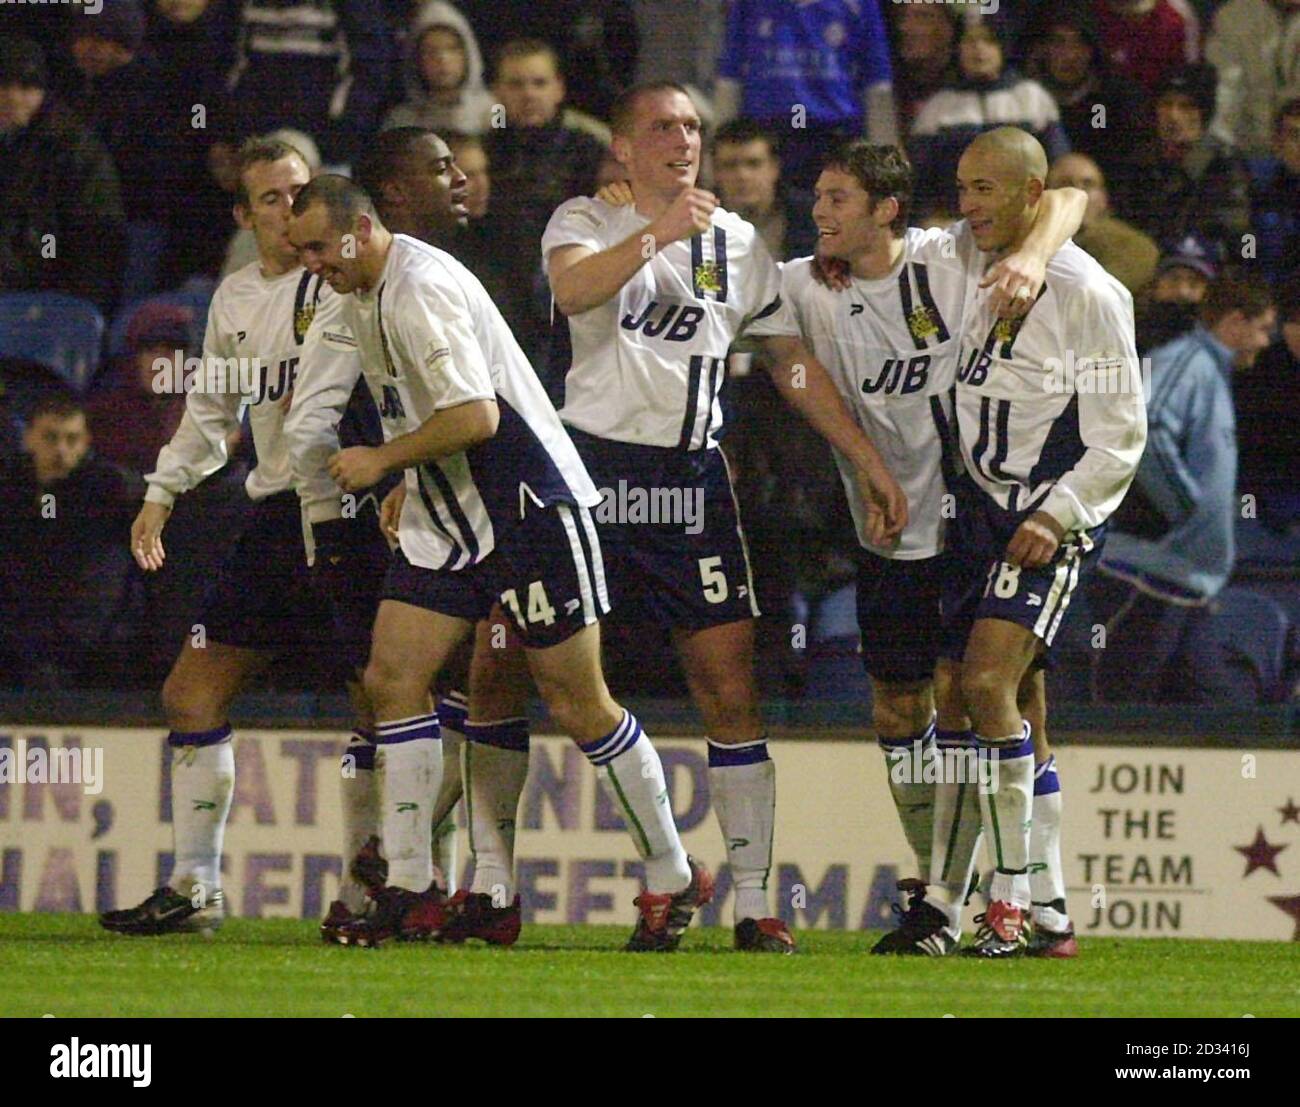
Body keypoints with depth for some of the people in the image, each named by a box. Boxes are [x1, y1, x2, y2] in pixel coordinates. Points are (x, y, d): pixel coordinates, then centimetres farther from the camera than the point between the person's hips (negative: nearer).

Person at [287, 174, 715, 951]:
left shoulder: (423, 288, -19)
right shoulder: (365, 297, 11)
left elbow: (476, 417, -25)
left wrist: (382, 460, -16)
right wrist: (402, 479, 18)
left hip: (529, 502, -9)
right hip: (450, 516, 9)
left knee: (579, 705, -4)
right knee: (392, 677, -2)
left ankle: (674, 879, 9)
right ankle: (409, 892, -1)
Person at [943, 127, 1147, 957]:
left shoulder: (1085, 292, -9)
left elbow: (1121, 433, -10)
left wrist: (1056, 515, -19)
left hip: (1052, 524, -8)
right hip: (984, 515, 8)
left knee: (989, 679, -22)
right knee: (1017, 716, 7)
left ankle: (1012, 899, -20)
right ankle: (1049, 913, 12)